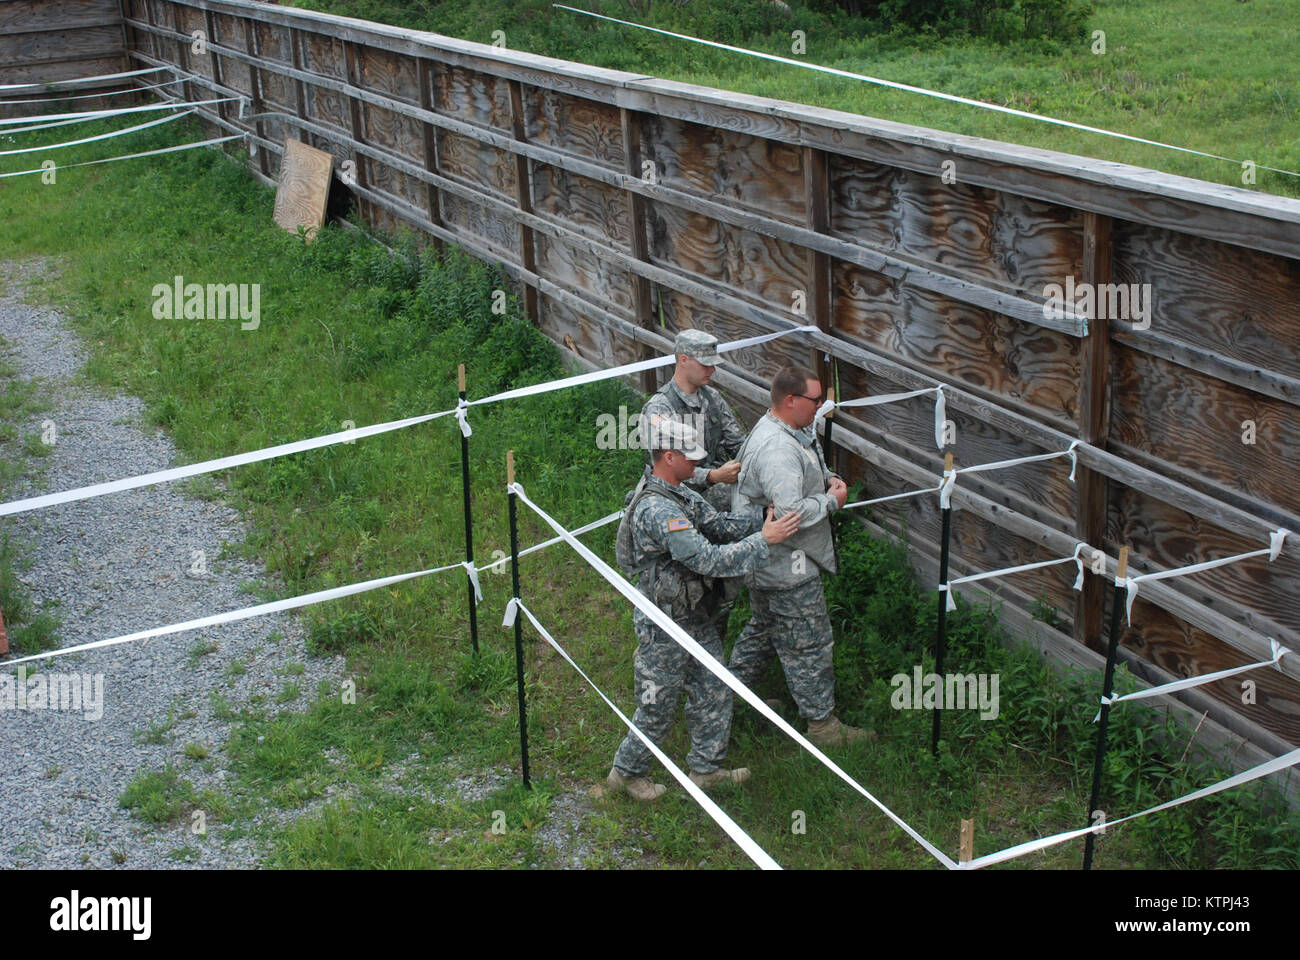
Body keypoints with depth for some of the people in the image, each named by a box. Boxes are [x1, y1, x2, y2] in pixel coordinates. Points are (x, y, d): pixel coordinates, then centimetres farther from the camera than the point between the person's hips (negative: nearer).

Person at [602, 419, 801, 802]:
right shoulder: (657, 510, -29)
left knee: (714, 691, 17)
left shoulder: (680, 494, 5)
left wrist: (765, 516, -12)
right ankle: (626, 773, 27)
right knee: (658, 706, 7)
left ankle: (706, 767, 32)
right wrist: (763, 540, -28)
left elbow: (720, 525, 1)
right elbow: (706, 558, -32)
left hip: (694, 617, 10)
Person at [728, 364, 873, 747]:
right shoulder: (776, 450, -29)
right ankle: (823, 724, 14)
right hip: (787, 571, -11)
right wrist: (832, 501, -18)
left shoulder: (790, 432, 7)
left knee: (764, 628, 26)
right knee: (809, 645, 2)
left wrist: (826, 480, 5)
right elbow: (792, 512, -35)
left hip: (767, 566, 11)